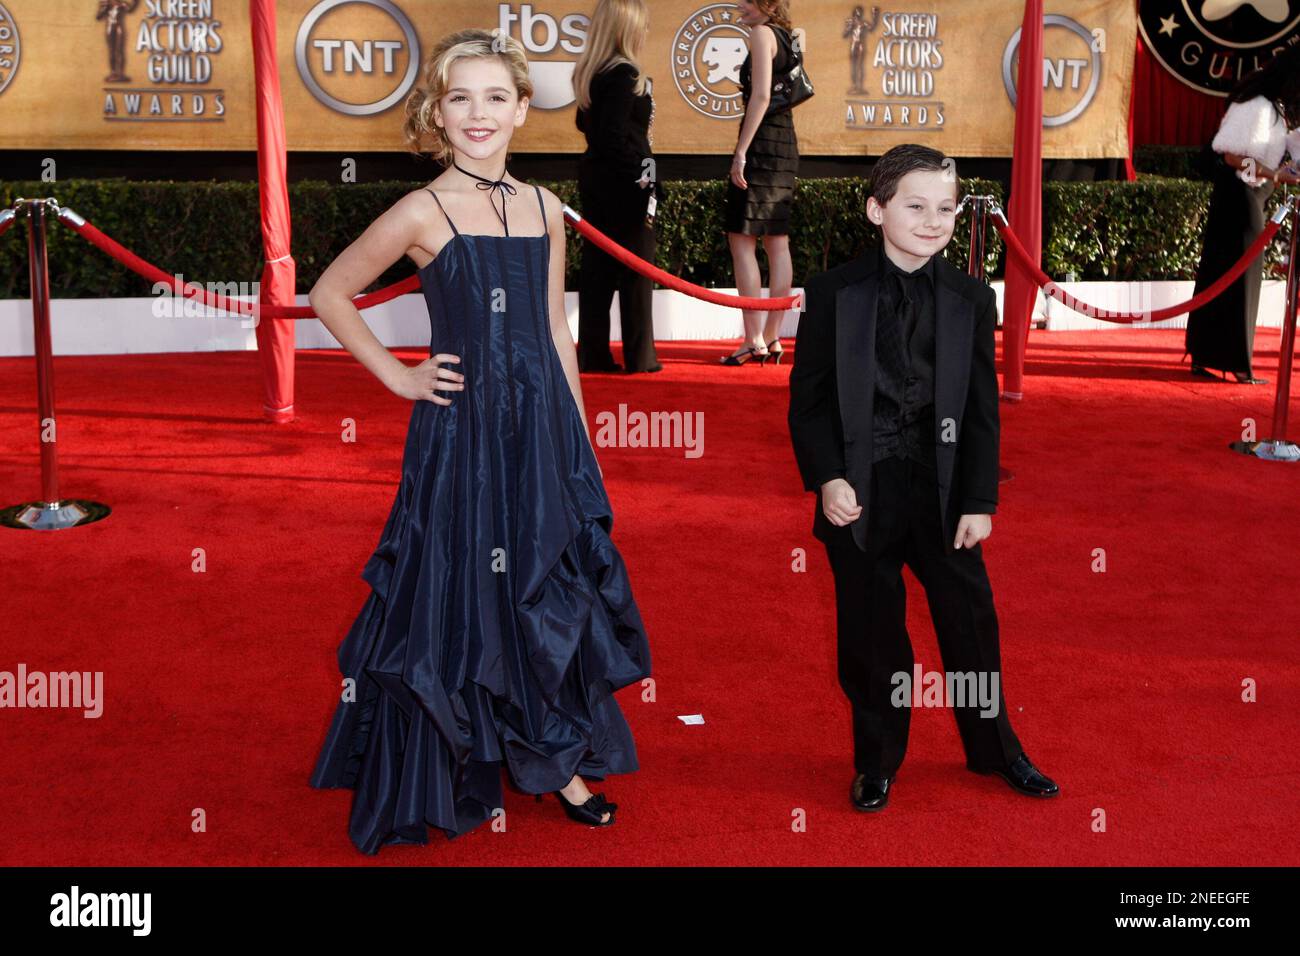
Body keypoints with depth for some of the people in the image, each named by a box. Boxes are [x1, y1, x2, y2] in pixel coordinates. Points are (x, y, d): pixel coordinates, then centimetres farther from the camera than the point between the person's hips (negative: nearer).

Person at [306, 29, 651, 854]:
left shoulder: (544, 210, 6)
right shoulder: (423, 214, -7)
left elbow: (555, 331, 11)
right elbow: (330, 294, 1)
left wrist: (581, 440, 10)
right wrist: (398, 377, -3)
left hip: (543, 426, 5)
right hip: (463, 429, -4)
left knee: (551, 593, 11)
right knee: (463, 594, 5)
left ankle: (554, 761, 27)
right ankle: (458, 775, 23)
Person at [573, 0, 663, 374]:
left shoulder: (590, 73, 9)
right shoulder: (625, 74, -16)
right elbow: (614, 136, -22)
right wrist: (642, 175, -17)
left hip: (595, 176, 8)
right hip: (623, 183, -8)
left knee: (598, 266, 10)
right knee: (636, 269, 2)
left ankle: (593, 354, 13)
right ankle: (639, 356, 9)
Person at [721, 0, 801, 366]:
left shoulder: (761, 33, -7)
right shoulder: (785, 38, 17)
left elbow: (761, 96, -17)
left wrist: (741, 151, -19)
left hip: (762, 141, -9)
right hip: (786, 143, 9)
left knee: (741, 239, -7)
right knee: (777, 242, 8)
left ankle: (754, 341, -10)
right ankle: (772, 338, 11)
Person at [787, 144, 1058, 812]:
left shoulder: (972, 299, 2)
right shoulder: (833, 292, -5)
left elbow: (983, 411, 3)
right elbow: (807, 398, -3)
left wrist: (979, 500, -1)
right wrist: (826, 479, -13)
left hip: (945, 490, 2)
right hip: (860, 493, -2)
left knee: (970, 624, 12)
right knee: (870, 633, 9)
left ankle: (994, 749, 33)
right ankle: (876, 761, 28)